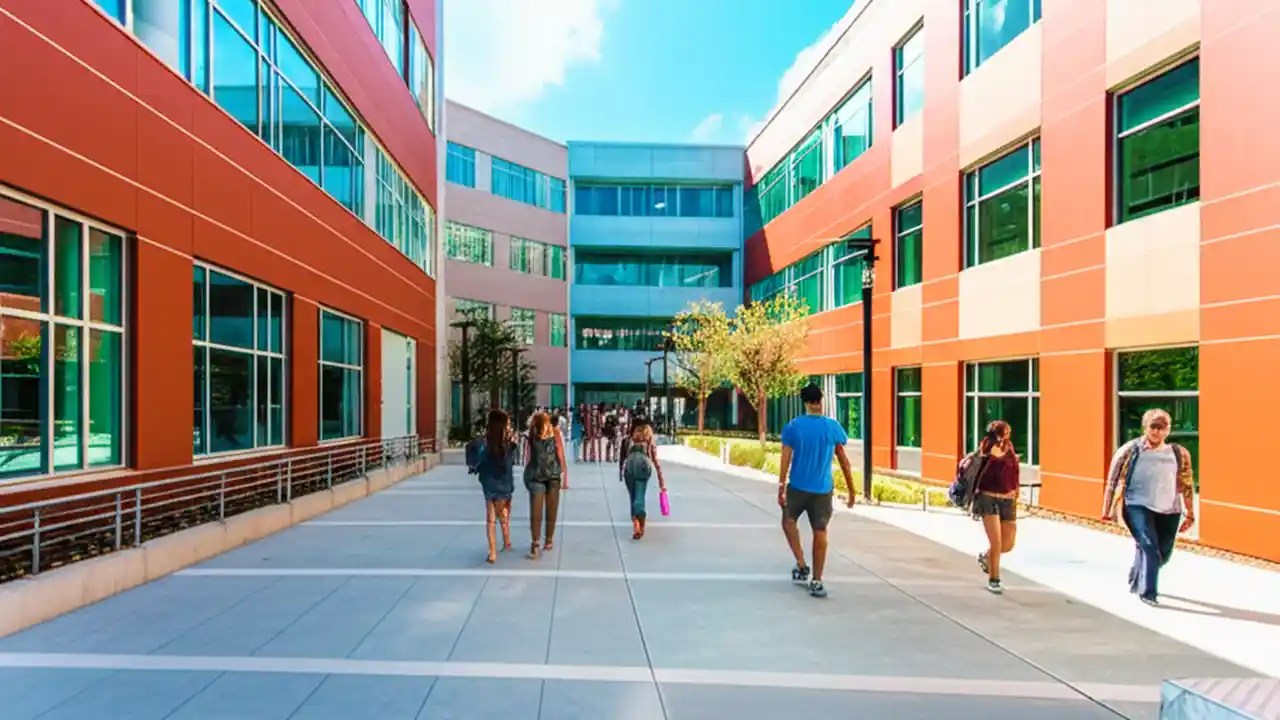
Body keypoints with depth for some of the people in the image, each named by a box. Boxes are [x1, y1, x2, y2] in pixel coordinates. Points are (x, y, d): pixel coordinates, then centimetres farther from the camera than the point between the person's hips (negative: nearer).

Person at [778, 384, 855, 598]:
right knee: (820, 533, 9)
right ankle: (816, 582, 12)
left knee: (789, 521, 22)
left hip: (797, 486, -1)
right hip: (823, 489, 1)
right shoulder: (833, 427, -2)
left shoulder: (792, 427, -6)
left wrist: (781, 488, -6)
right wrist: (851, 490, 11)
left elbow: (786, 460, -10)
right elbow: (844, 461, 3)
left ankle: (801, 565, 11)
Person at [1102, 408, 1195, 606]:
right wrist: (1108, 510, 0)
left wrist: (1189, 514, 10)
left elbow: (1187, 485, 12)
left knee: (1163, 553, 11)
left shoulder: (1179, 454, 7)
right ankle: (1147, 592, -6)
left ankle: (1136, 581, 38)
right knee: (1149, 546, -18)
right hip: (1138, 506, -4)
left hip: (1169, 510, 4)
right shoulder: (1130, 450, -2)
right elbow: (1114, 480, 0)